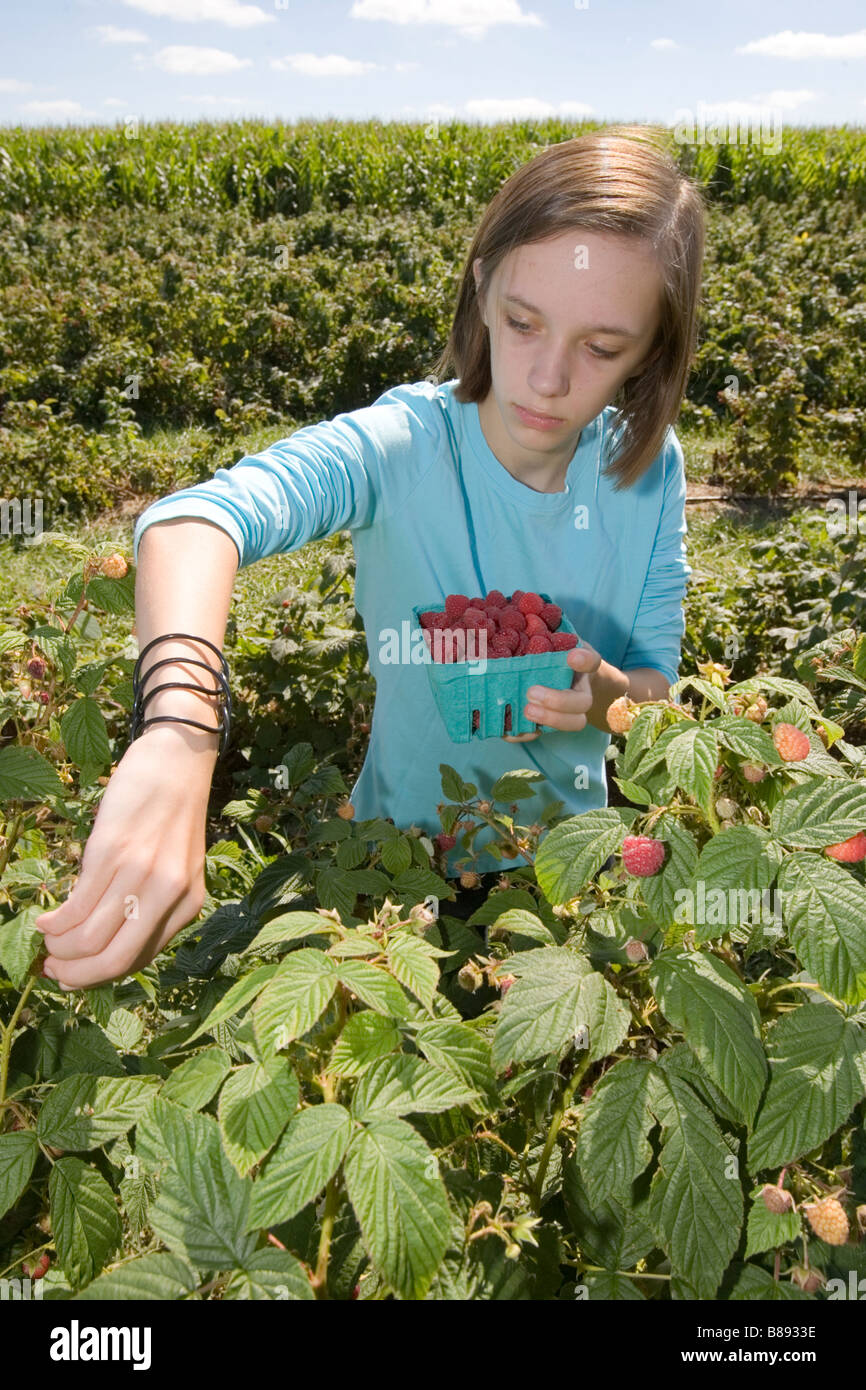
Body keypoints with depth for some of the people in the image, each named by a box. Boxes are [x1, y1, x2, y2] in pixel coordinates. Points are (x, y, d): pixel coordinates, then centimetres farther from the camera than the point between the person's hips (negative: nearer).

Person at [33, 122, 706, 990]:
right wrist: (179, 730, -66)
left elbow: (658, 684, -5)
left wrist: (602, 690, -29)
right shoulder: (399, 448, -27)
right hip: (409, 863, -3)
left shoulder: (649, 470, -13)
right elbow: (187, 523, -46)